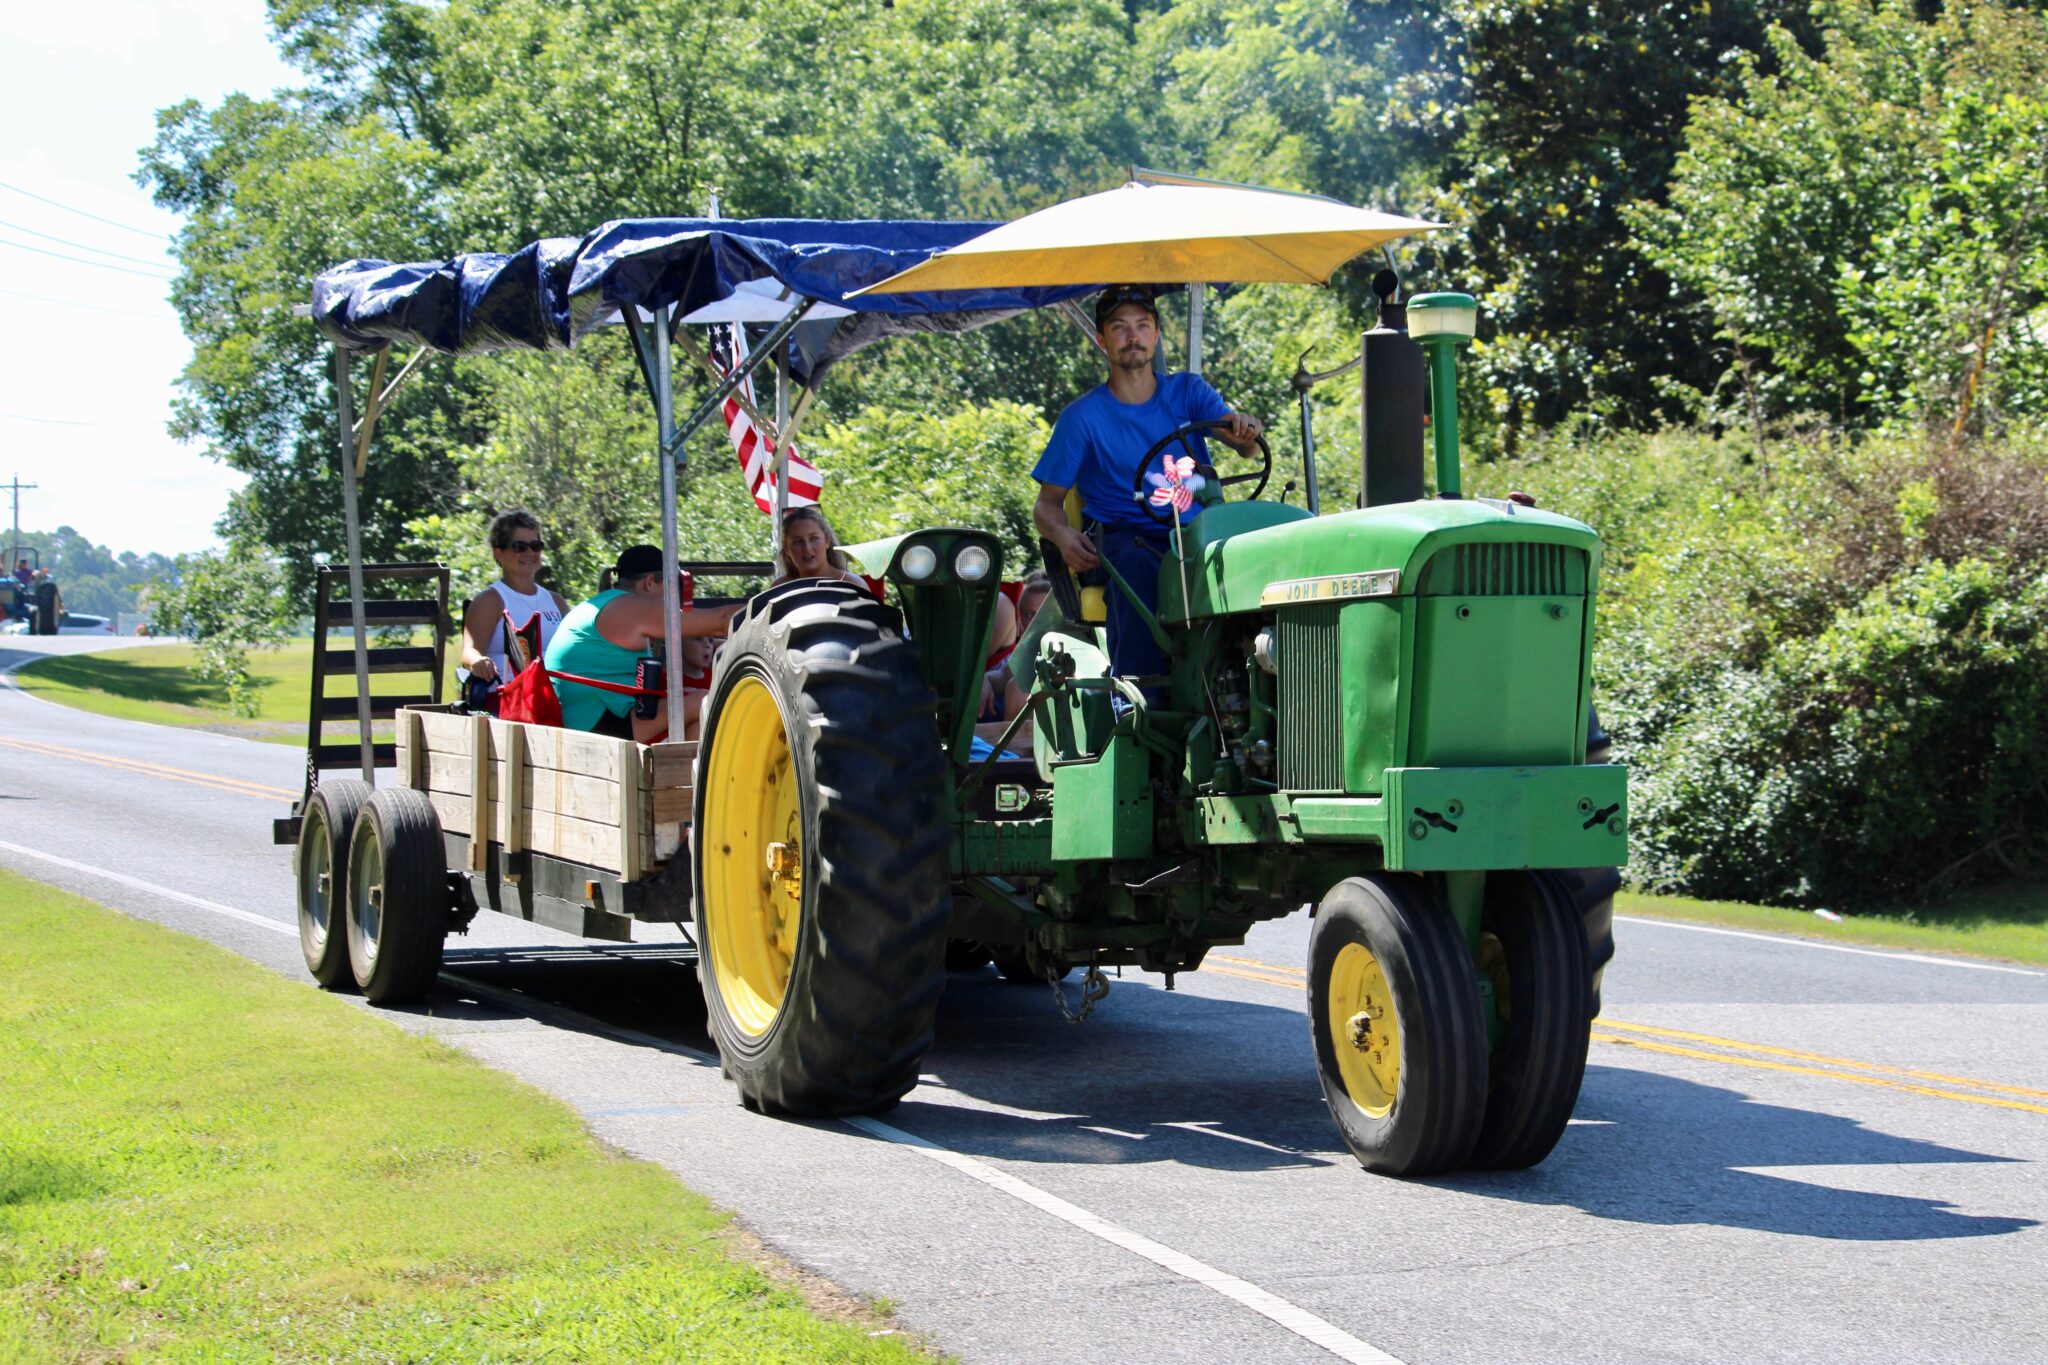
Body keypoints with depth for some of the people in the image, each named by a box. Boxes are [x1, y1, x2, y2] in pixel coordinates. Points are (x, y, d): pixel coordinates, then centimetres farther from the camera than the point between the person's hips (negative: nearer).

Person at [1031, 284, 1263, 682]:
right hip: (1122, 540, -2)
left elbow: (1244, 442, -4)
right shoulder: (1083, 417, 6)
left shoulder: (1187, 392, 12)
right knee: (1138, 565, -37)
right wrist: (1063, 536, -18)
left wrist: (1245, 429, -29)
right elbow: (1047, 504, 5)